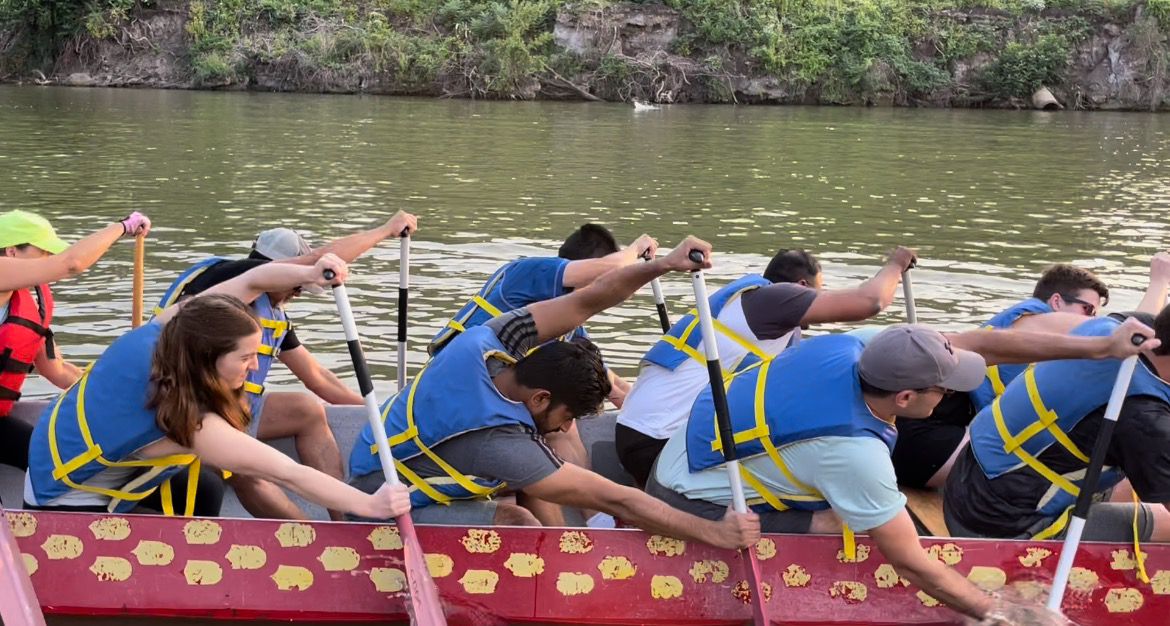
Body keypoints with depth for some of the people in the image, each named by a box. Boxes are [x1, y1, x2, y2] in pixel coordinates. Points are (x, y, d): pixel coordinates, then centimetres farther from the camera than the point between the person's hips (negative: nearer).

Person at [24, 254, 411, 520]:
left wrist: (308, 273, -29)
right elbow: (289, 475, -37)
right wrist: (370, 505, -34)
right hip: (67, 504, -8)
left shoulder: (166, 329, -20)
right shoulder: (191, 425, -37)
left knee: (203, 490, 18)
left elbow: (251, 281, -12)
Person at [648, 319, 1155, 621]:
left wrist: (1100, 347, -5)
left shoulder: (848, 348, -12)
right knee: (848, 537, -16)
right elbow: (912, 565, -23)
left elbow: (977, 344, -6)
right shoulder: (852, 451, -31)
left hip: (687, 460, 8)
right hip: (691, 508, -8)